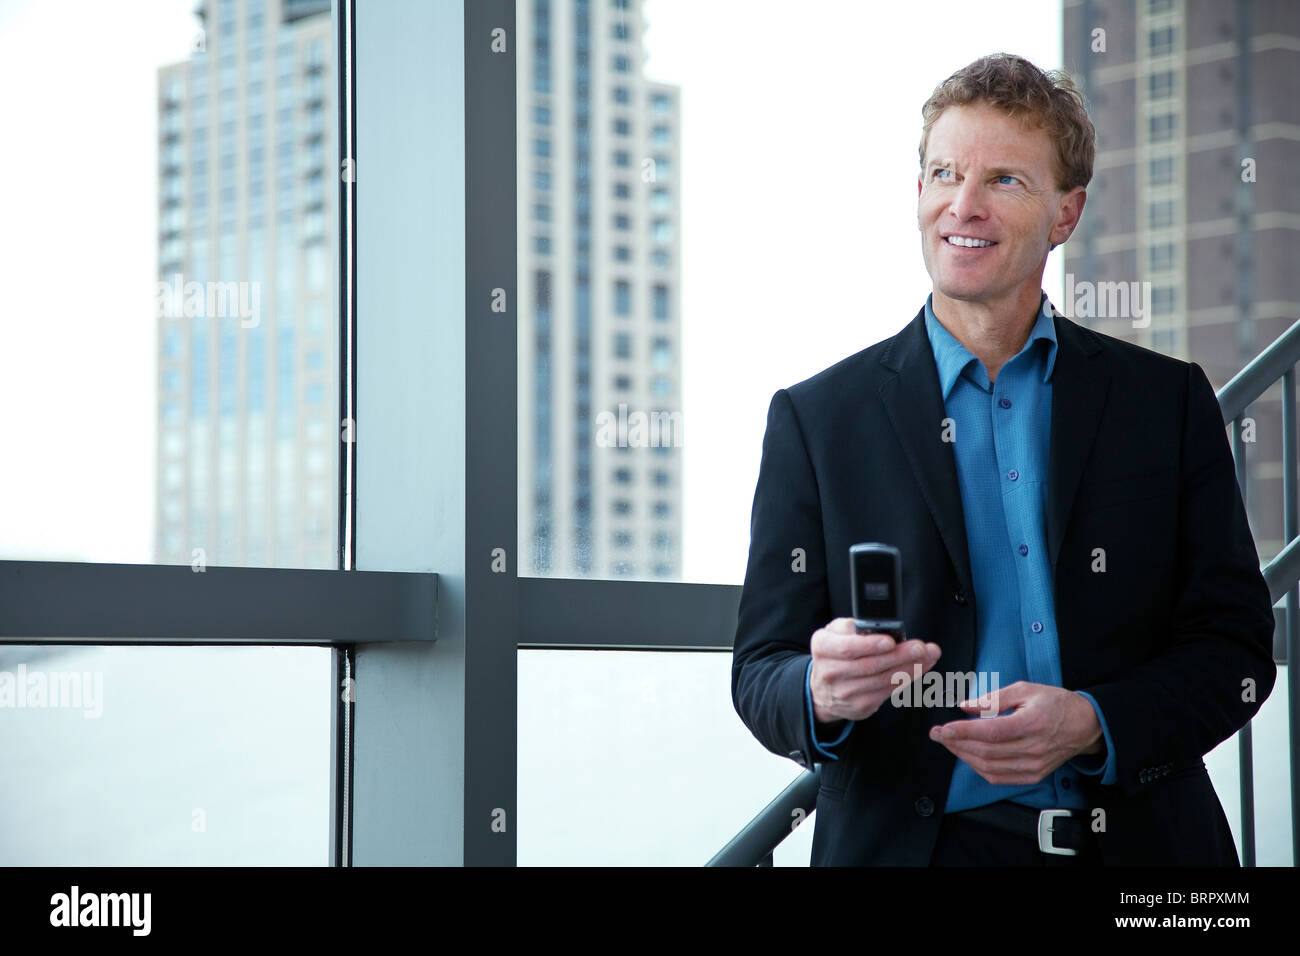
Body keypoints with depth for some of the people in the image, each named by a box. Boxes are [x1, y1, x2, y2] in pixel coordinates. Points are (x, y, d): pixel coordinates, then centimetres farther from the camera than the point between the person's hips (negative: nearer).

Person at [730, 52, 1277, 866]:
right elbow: (762, 671, 2)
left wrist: (1093, 724, -11)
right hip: (911, 843, -1)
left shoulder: (1170, 402, 7)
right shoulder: (817, 419, 4)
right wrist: (823, 695, -20)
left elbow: (1236, 646, 6)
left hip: (1137, 840, 1)